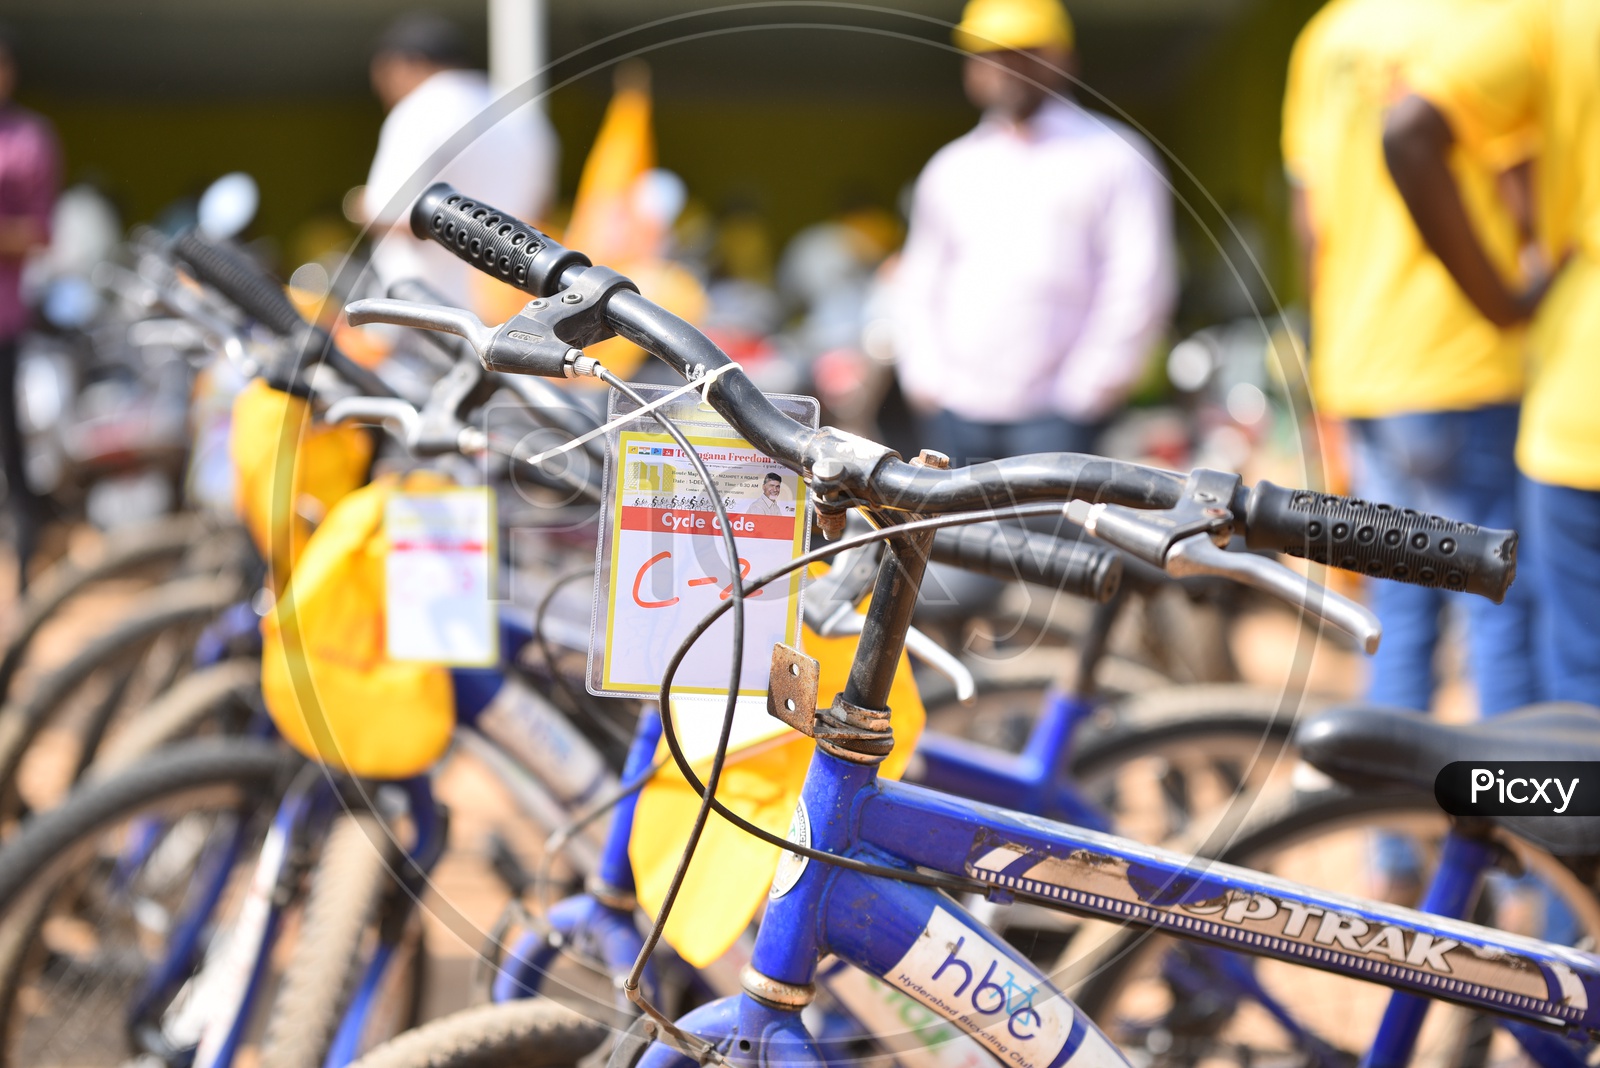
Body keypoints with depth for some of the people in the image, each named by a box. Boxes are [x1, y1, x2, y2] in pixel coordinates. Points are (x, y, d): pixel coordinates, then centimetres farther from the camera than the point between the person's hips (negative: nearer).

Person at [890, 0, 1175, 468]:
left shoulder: (1114, 157, 3)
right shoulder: (951, 169, 17)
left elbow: (1139, 283, -4)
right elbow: (917, 285, 20)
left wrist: (1087, 389, -9)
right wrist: (926, 378, 6)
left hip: (1054, 415, -4)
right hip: (957, 412, 5)